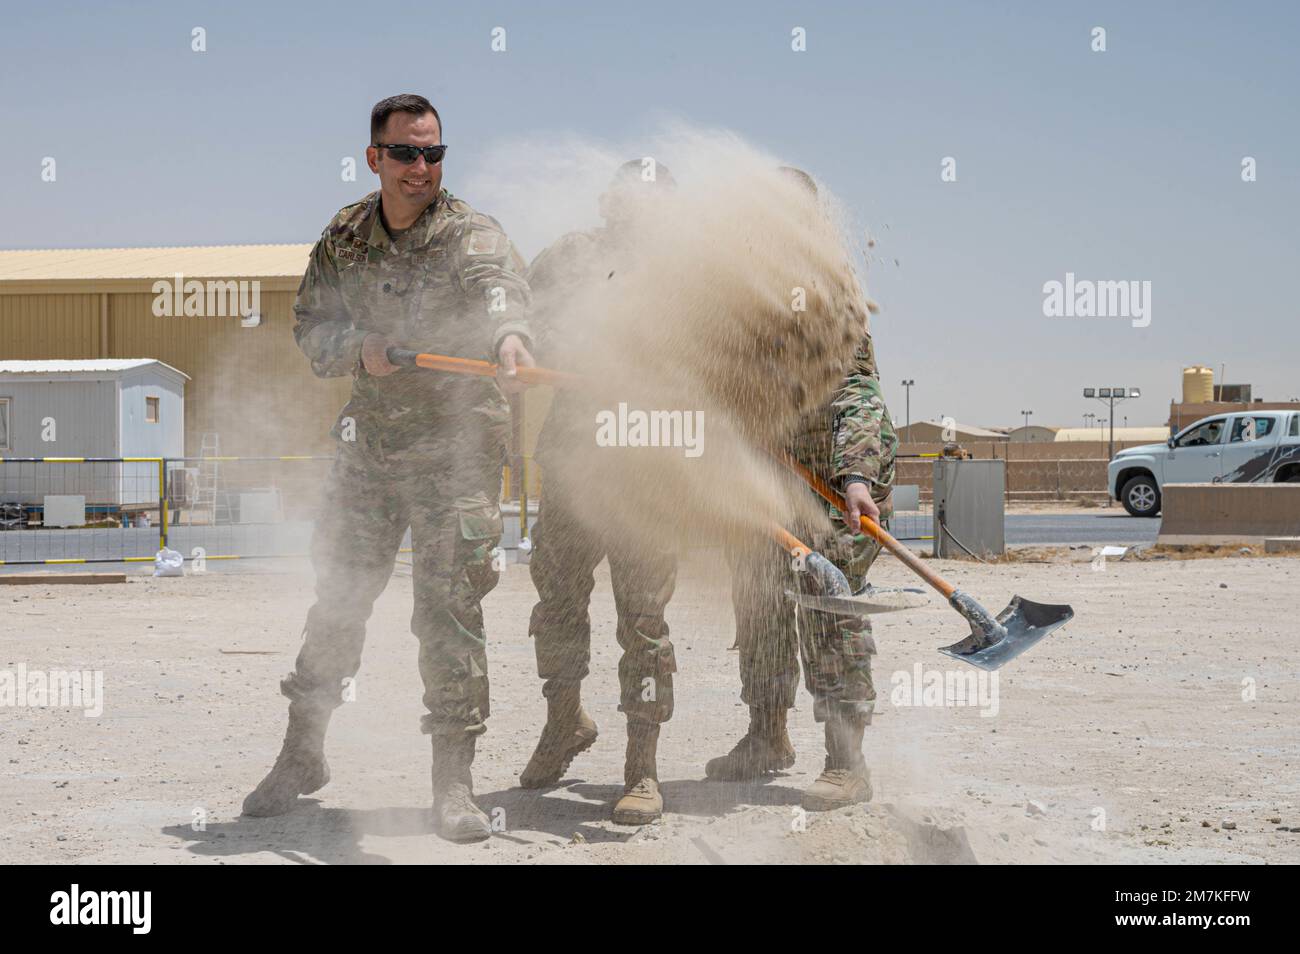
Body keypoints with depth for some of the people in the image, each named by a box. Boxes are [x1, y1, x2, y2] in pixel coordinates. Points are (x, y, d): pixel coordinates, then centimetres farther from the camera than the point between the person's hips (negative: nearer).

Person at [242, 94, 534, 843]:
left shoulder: (471, 235, -13)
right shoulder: (344, 240, 3)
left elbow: (499, 288, -34)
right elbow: (311, 326, 5)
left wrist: (511, 336, -58)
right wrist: (358, 349, -17)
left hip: (455, 448, -4)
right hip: (371, 442, 5)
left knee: (449, 608, -7)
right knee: (338, 596, 12)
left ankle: (454, 782, 3)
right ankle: (303, 755, 28)